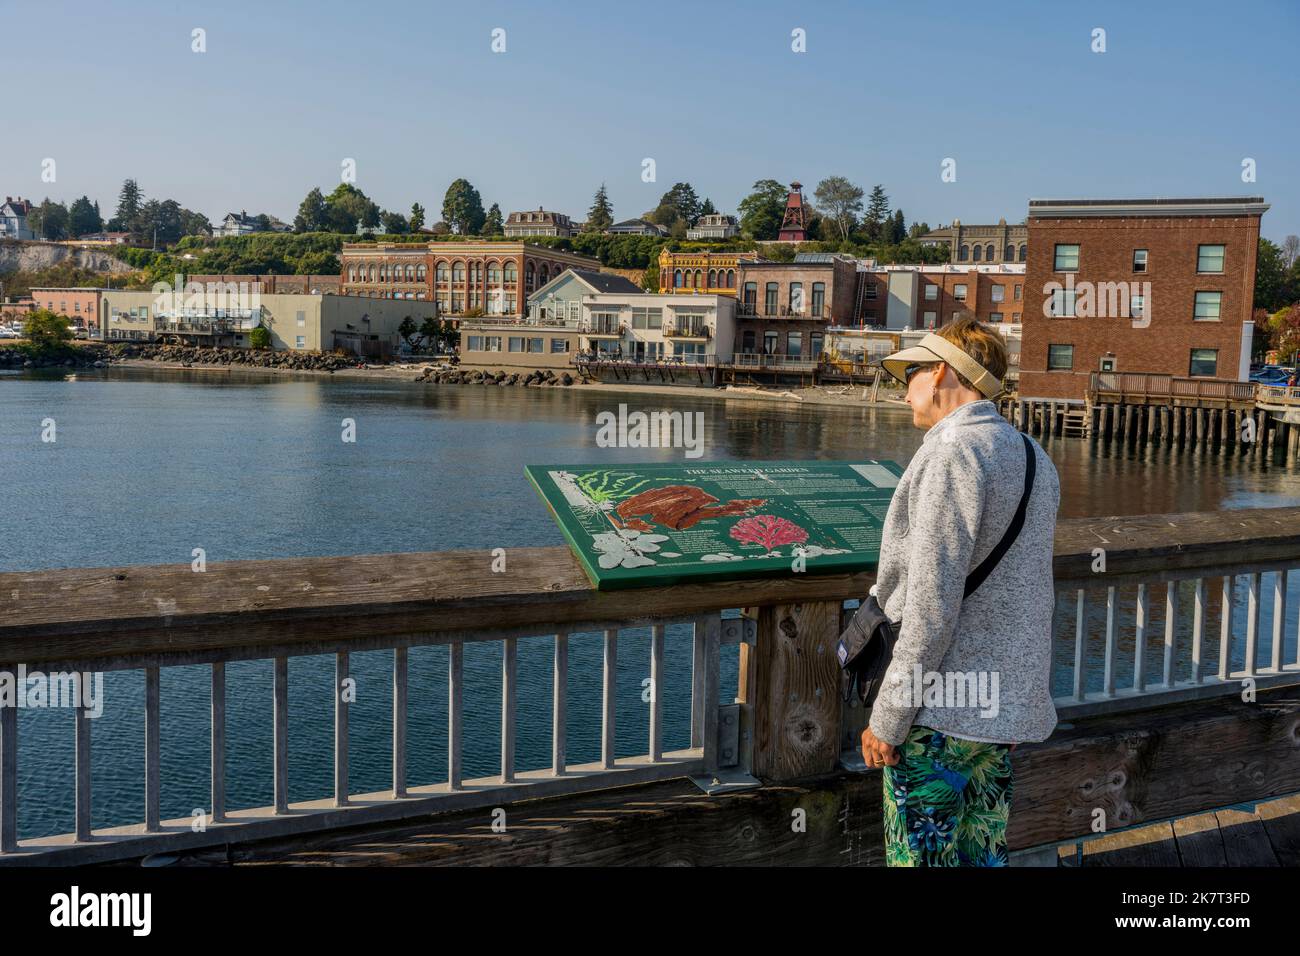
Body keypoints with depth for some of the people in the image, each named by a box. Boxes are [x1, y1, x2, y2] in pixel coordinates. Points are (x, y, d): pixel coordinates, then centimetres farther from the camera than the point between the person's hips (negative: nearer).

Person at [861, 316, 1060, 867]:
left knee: (921, 856, 1)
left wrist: (886, 720, -14)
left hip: (942, 711, -9)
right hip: (1010, 708, 9)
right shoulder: (1035, 459, 14)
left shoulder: (952, 453, -15)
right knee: (984, 853, 17)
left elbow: (932, 603, -19)